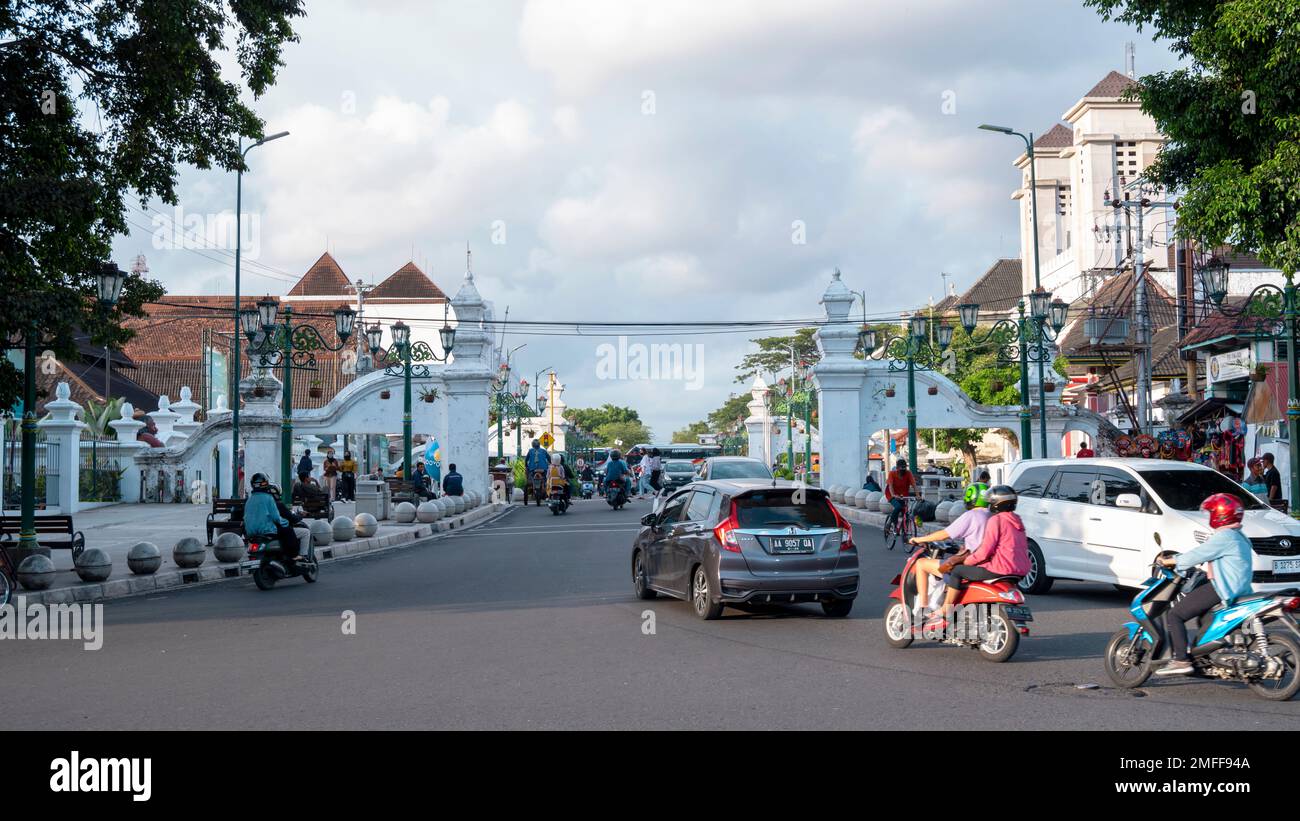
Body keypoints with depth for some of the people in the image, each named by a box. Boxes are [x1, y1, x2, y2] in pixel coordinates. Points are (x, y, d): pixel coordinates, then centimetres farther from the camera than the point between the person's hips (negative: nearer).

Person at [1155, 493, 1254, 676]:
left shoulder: (1224, 536, -14)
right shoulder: (1237, 536, 19)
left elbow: (1198, 555, -15)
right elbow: (1202, 553, 24)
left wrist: (1170, 561, -4)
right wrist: (1176, 559, 20)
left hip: (1222, 590, -11)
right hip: (1237, 589, 11)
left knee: (1174, 616, -11)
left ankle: (1181, 661, -18)